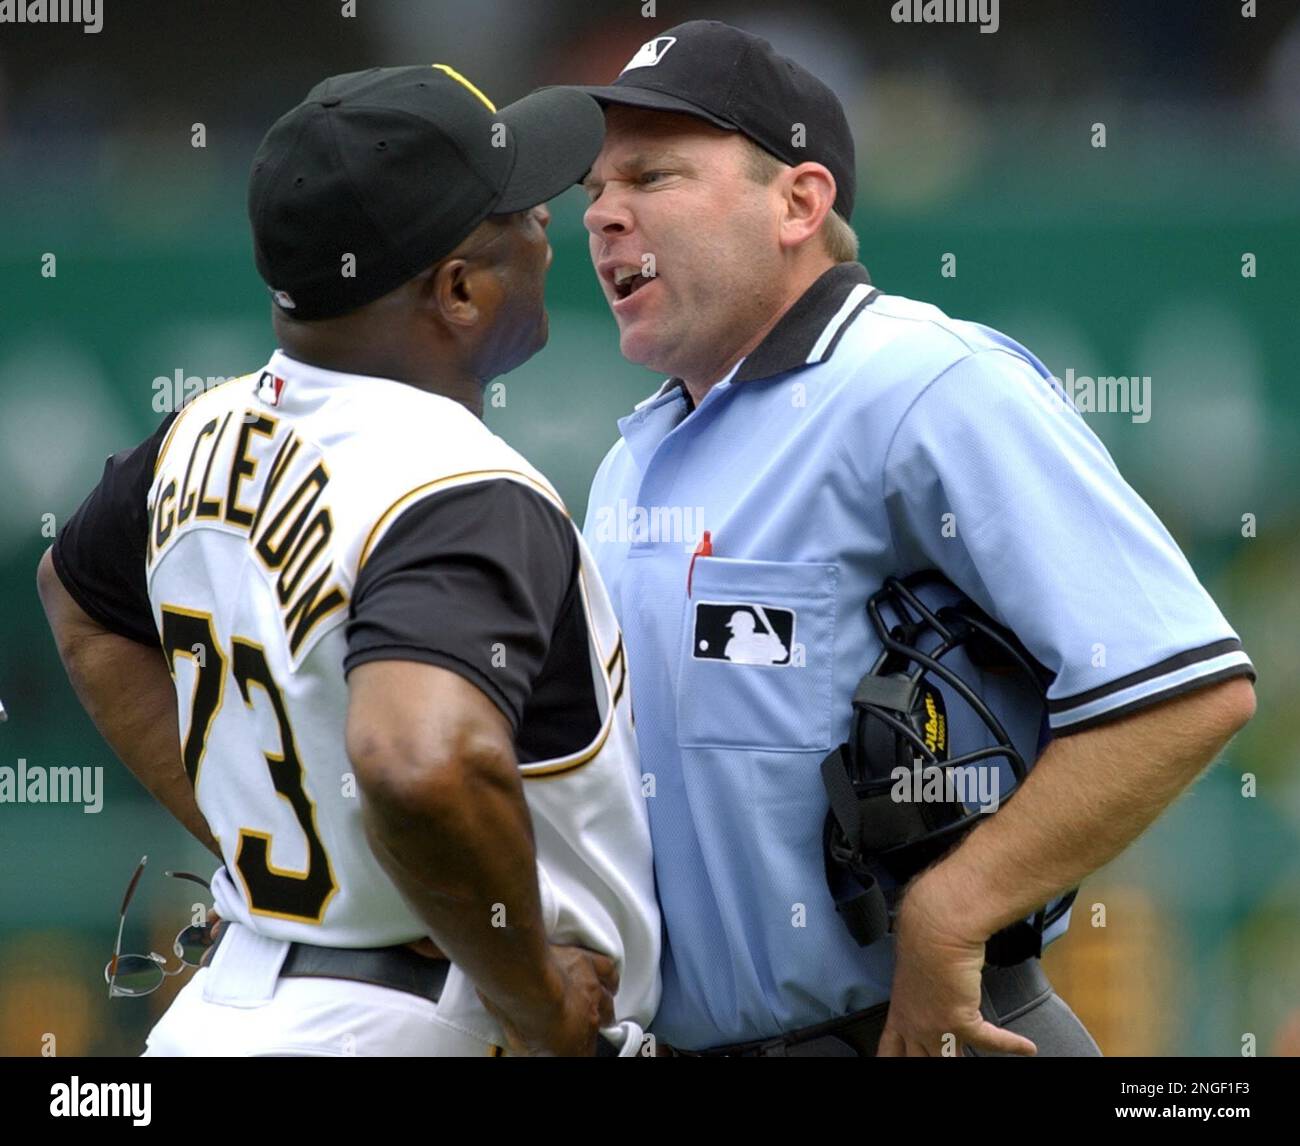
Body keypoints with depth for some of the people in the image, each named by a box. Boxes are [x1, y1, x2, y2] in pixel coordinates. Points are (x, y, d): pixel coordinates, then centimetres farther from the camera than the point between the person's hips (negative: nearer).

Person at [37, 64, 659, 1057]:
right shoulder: (469, 500, -21)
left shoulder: (205, 439, 6)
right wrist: (537, 999, -23)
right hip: (422, 1029, -8)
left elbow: (81, 602, 26)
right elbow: (423, 762, -39)